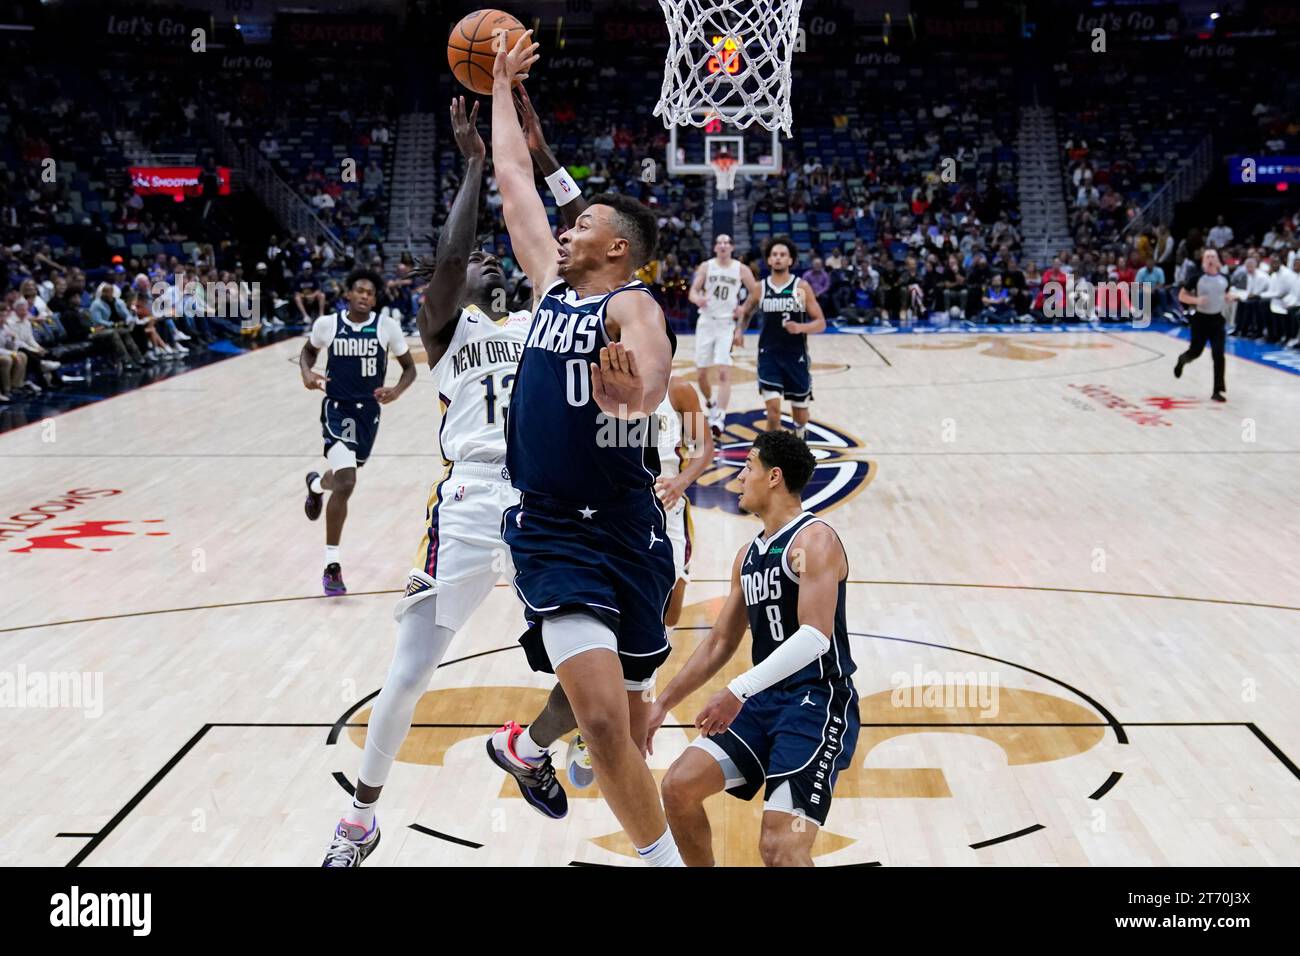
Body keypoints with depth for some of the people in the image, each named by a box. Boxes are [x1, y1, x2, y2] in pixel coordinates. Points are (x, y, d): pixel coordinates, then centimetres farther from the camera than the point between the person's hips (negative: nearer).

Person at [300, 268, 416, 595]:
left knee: (344, 478, 21)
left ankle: (316, 484, 62)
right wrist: (307, 372, -9)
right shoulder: (327, 324, -8)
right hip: (337, 409, -3)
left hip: (368, 411, 3)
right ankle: (332, 565, -9)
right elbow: (309, 350, 13)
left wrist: (397, 390, -18)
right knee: (345, 484, -20)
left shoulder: (387, 327, -8)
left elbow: (409, 367, 2)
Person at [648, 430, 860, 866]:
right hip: (765, 701, 9)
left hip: (819, 703, -8)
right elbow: (719, 644, 22)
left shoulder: (814, 539, -12)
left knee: (780, 848, -20)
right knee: (679, 786, 1)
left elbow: (816, 637, -24)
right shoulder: (748, 554, 15)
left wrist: (739, 691, -29)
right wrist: (663, 704, 20)